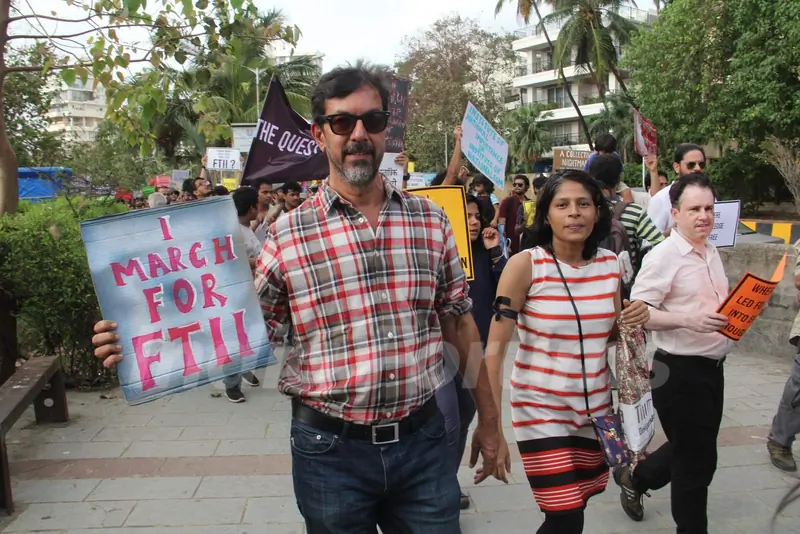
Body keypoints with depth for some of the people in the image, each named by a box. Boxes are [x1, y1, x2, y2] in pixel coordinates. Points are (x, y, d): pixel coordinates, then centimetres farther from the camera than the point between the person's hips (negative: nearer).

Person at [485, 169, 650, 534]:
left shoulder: (610, 264, 0)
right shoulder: (525, 264, -14)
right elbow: (495, 348, -15)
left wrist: (633, 322, -9)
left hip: (595, 408, 5)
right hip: (542, 411, -5)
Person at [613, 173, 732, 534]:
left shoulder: (711, 252, 10)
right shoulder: (663, 256, -17)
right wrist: (687, 320, -31)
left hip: (712, 367, 9)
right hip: (680, 371, -9)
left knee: (695, 451, 22)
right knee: (697, 461, 5)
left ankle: (635, 477, 45)